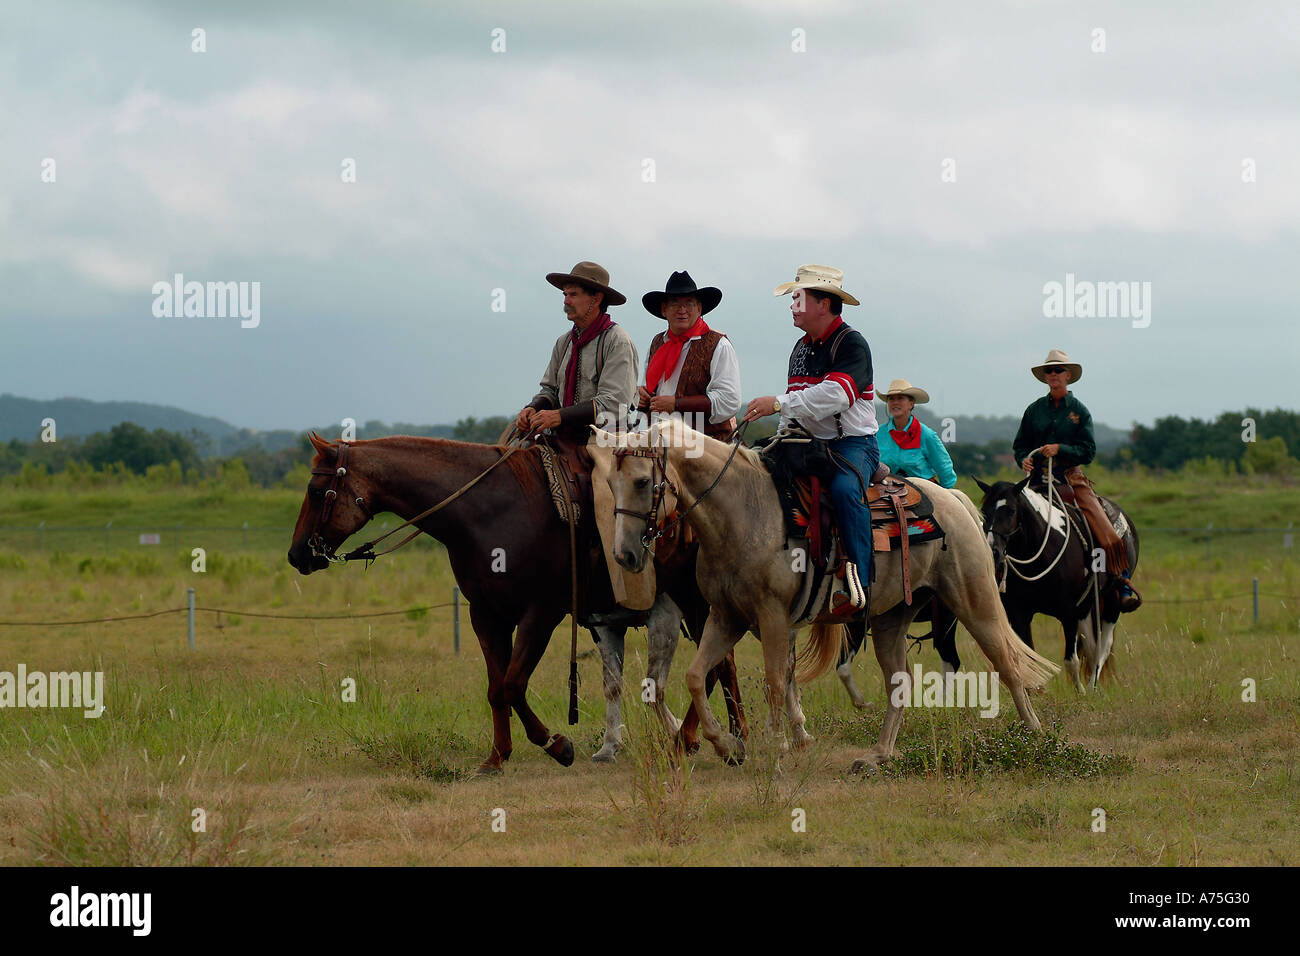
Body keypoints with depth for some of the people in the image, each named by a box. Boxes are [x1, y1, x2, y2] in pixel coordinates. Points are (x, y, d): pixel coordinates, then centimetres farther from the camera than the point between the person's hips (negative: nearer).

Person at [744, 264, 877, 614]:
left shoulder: (851, 343, -10)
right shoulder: (801, 348, 17)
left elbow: (835, 395, -27)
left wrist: (779, 403, -32)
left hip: (853, 443, -9)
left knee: (844, 489, -36)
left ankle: (859, 581, -37)